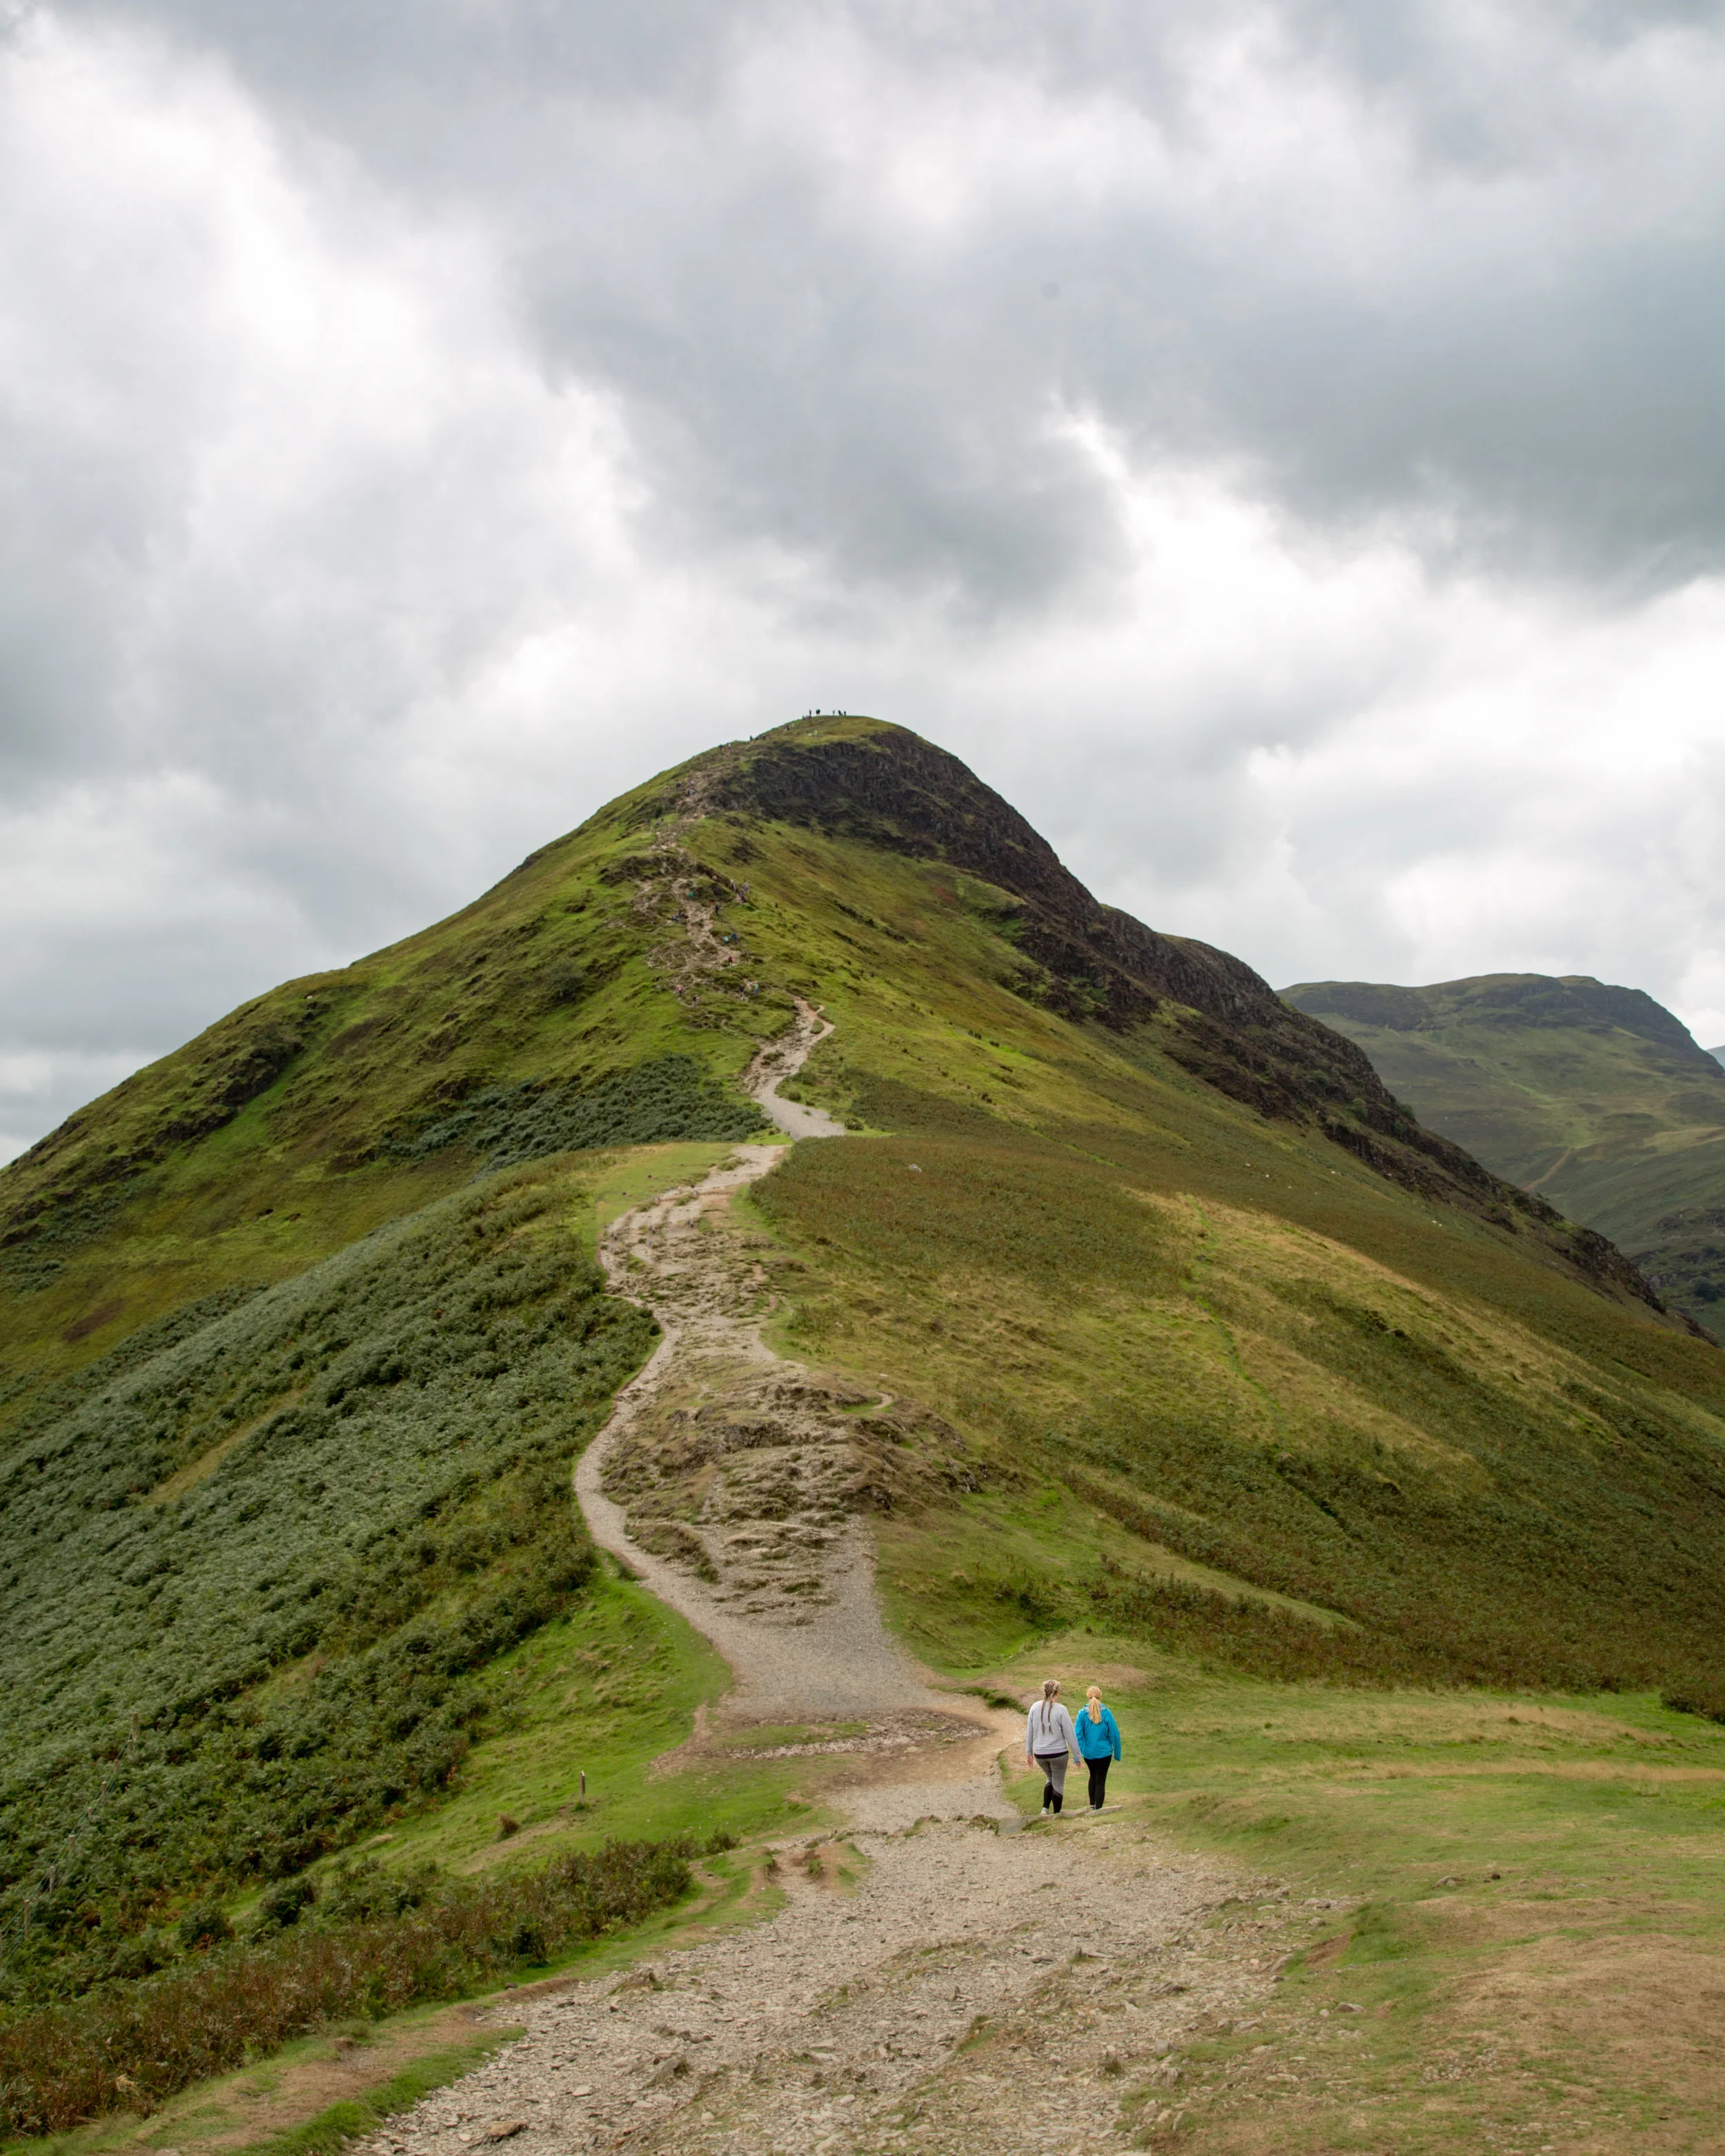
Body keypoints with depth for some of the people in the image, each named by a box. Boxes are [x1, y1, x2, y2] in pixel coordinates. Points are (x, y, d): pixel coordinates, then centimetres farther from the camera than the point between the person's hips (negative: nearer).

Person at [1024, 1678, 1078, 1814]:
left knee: (1050, 1778, 26)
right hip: (1058, 1752, -4)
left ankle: (1045, 1808, 12)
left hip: (1039, 1754, 4)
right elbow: (1069, 1734, -9)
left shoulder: (1035, 1708, -3)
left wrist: (1029, 1752, 15)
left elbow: (1029, 1732, 4)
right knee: (1058, 1784, 13)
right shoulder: (1060, 1710, -15)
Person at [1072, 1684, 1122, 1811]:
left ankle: (1092, 1804, 28)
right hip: (1104, 1753, -2)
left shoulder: (1082, 1714, -11)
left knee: (1093, 1776, 26)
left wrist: (1077, 1756, -4)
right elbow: (1114, 1734, -8)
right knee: (1101, 1780, 9)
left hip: (1088, 1753, 2)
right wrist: (1117, 1753, 4)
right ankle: (1098, 1809, 8)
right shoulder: (1106, 1713, -13)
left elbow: (1078, 1735, -10)